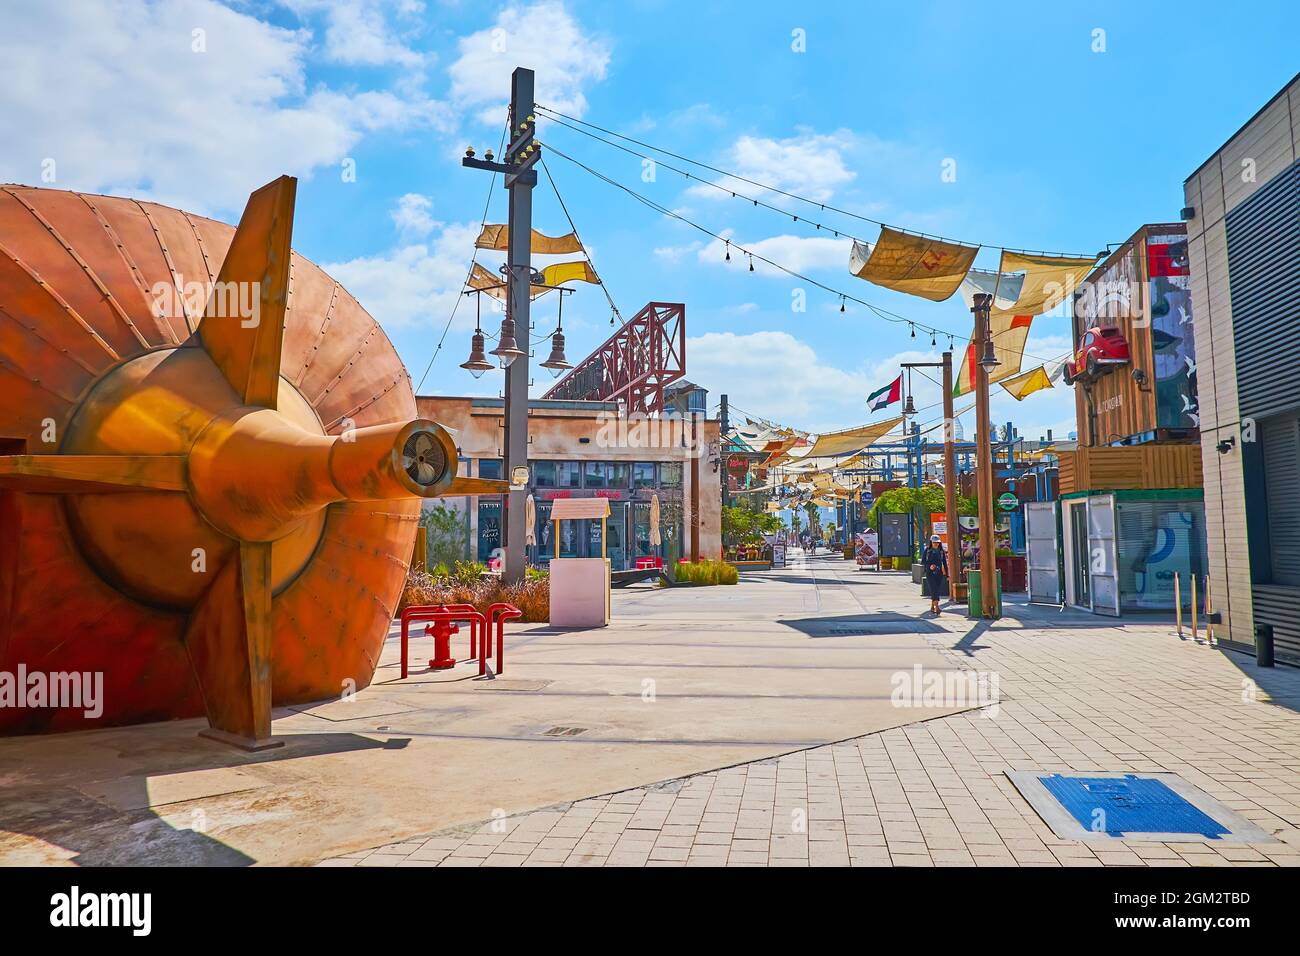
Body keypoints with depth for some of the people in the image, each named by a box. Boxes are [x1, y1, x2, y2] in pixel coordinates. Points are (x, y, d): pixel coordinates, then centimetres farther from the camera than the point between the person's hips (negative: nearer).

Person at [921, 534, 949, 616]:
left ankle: (932, 607, 21)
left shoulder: (941, 551, 7)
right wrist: (929, 566, -15)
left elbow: (945, 563, 9)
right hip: (930, 573, -2)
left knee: (937, 591, 5)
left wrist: (947, 575, 5)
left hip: (939, 573, 3)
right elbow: (922, 562, 4)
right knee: (933, 590, -13)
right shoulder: (927, 550, 2)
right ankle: (937, 608, -22)